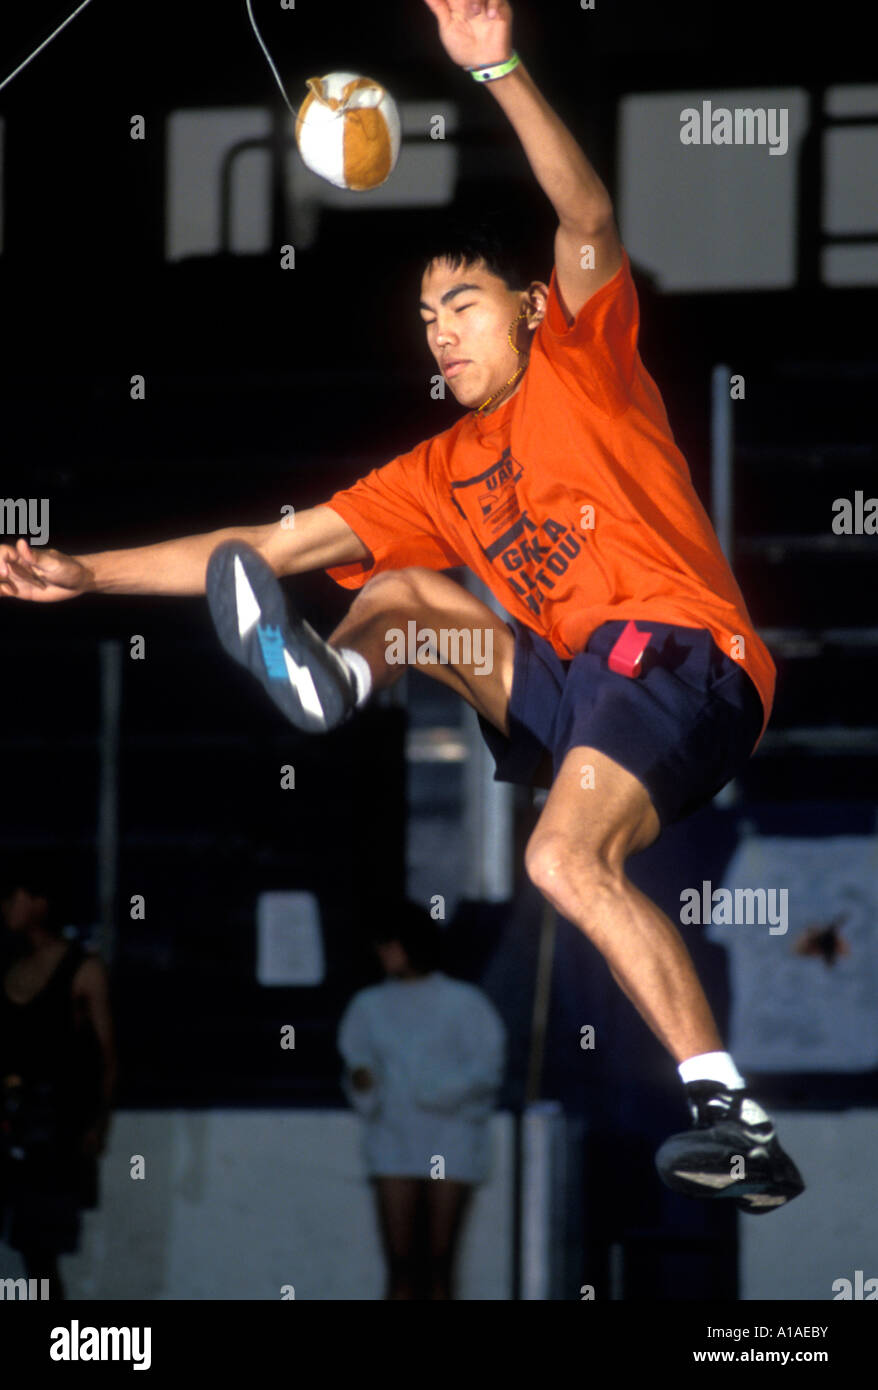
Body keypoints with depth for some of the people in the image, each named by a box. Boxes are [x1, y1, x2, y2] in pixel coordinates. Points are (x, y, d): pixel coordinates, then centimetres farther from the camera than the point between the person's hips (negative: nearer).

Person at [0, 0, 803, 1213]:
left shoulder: (582, 363, 8)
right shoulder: (442, 475, 24)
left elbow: (589, 222, -10)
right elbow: (277, 546, 24)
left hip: (681, 652, -8)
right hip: (579, 693, 8)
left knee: (566, 859, -30)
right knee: (405, 594, 14)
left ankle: (731, 1114, -35)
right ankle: (328, 682, -22)